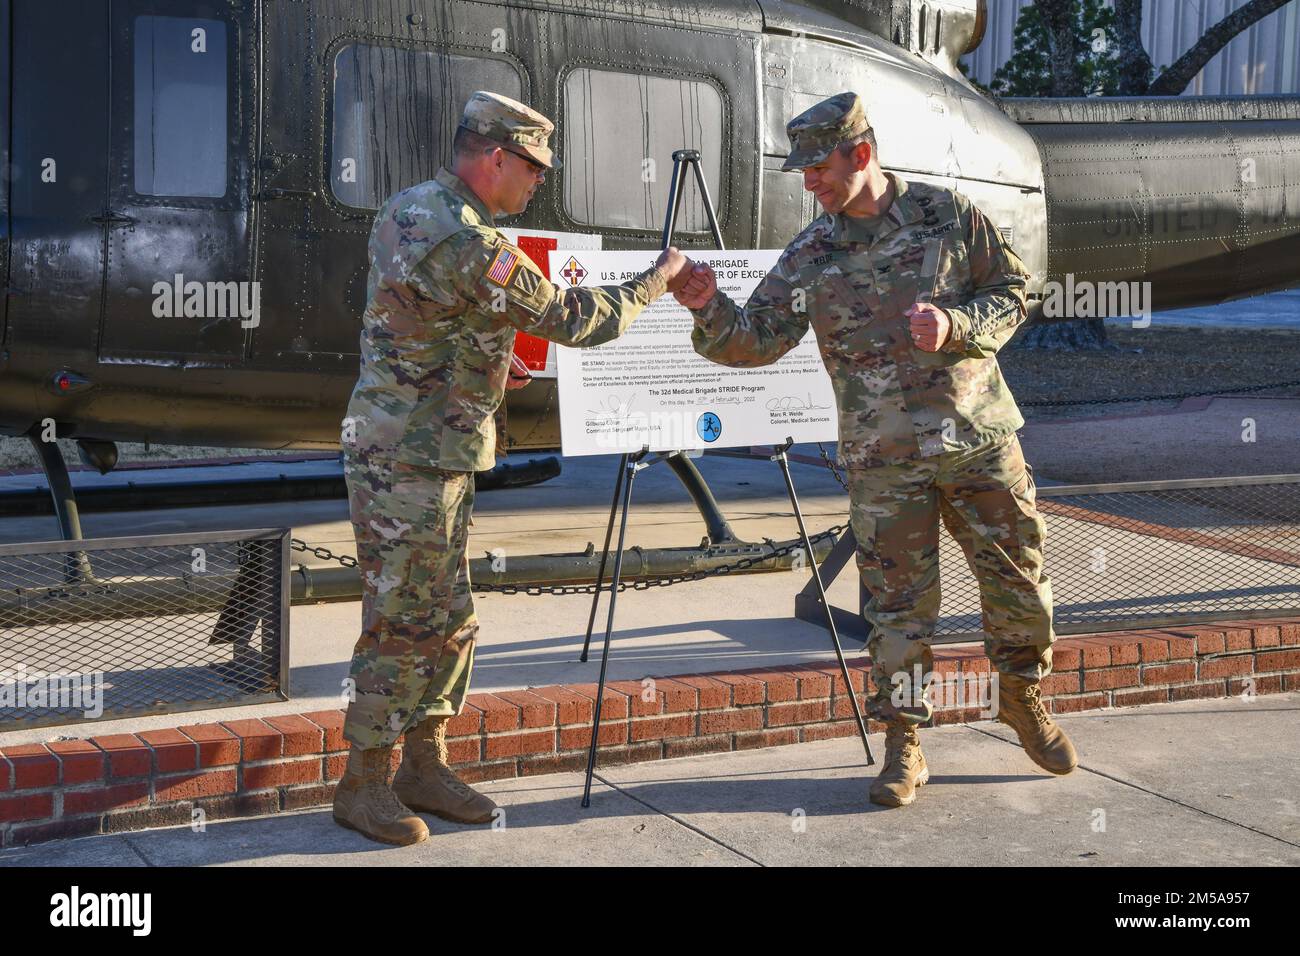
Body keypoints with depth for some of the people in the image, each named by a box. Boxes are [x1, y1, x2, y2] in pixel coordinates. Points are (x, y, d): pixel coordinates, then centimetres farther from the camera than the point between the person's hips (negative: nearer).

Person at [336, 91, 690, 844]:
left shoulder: (406, 209, 10)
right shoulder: (467, 242, -21)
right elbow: (570, 318, -16)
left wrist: (488, 361, 20)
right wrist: (655, 281, -2)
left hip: (431, 458, 10)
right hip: (410, 462, -10)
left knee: (449, 619, 14)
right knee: (403, 624, -2)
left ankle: (425, 766, 24)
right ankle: (364, 784, 9)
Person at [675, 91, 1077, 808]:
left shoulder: (948, 216, -1)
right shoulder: (810, 256, 0)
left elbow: (1010, 293, 4)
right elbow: (757, 341, -3)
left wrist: (956, 325, -15)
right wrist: (710, 310, -22)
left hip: (978, 436, 1)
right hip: (884, 460, 0)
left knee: (1019, 578, 9)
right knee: (899, 601, 2)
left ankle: (1023, 699, 34)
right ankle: (902, 745, 14)